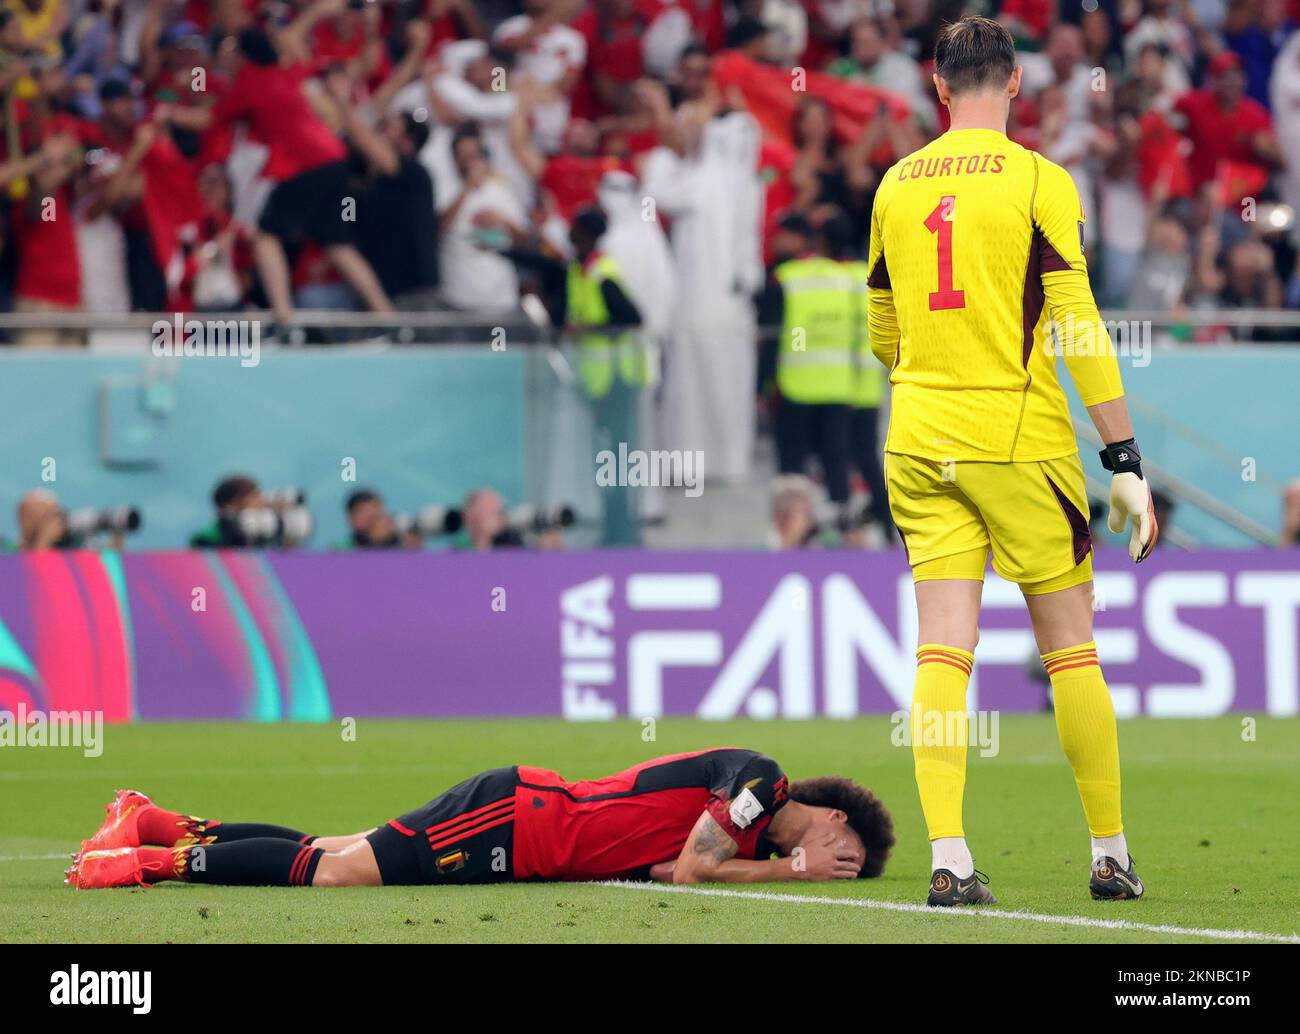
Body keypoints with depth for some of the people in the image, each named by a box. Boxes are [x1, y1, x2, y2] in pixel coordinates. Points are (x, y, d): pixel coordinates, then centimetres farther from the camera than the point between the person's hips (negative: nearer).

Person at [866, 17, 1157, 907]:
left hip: (918, 438, 4)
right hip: (1020, 437, -4)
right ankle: (1111, 856, 12)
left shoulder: (896, 186, 7)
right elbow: (1078, 329, -11)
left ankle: (948, 859, -10)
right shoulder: (1038, 181, -7)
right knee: (1071, 648, 7)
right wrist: (1126, 462, -9)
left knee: (943, 651, 1)